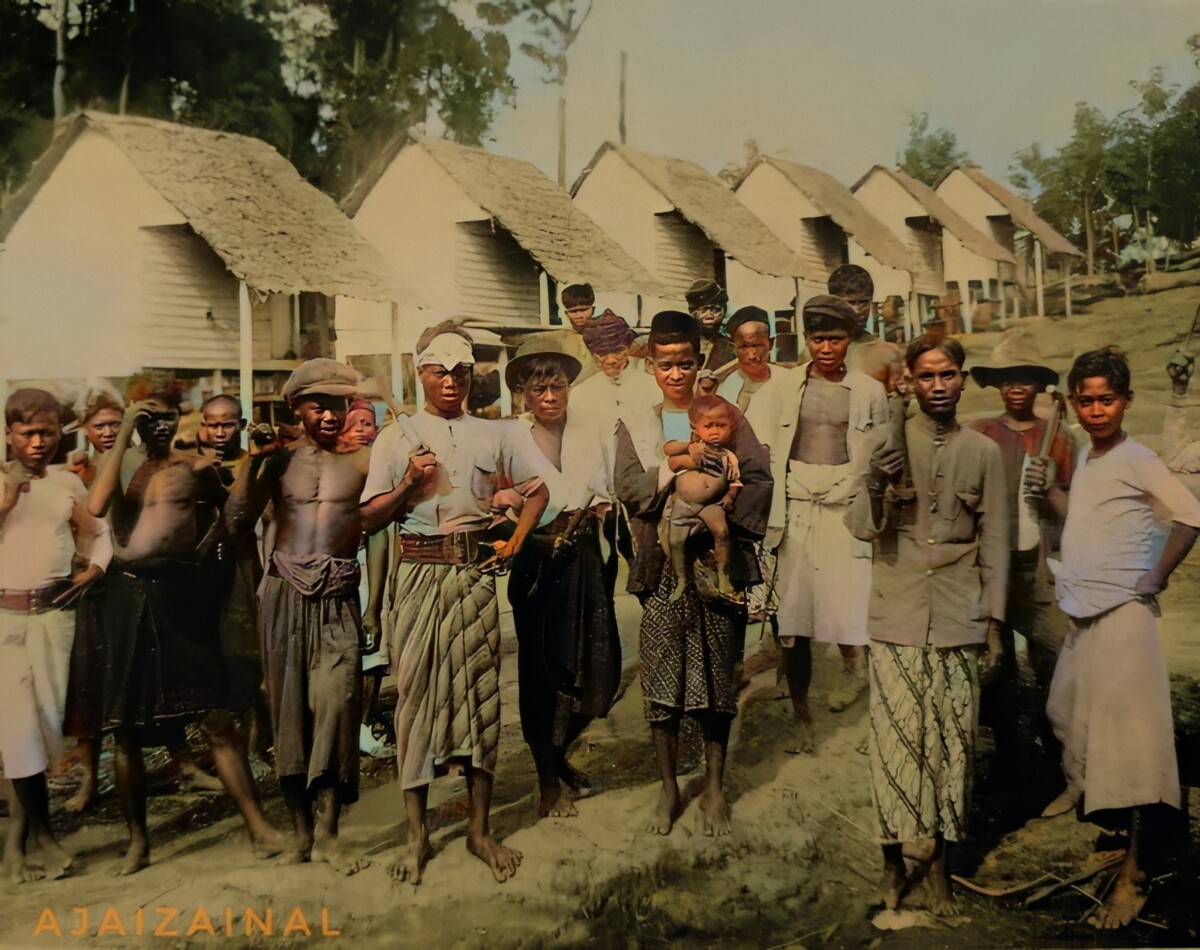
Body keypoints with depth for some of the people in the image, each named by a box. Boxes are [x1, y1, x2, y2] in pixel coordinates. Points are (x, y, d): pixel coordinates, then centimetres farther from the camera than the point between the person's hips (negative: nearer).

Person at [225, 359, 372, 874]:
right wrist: (251, 459, -7)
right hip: (285, 594, 1)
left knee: (335, 705, -10)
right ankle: (301, 825, 16)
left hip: (339, 600, -1)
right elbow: (237, 522, -2)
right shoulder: (277, 460, 6)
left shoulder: (361, 462, 5)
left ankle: (327, 832, -3)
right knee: (289, 706, 5)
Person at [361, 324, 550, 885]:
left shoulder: (493, 434, 10)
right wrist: (408, 484, -13)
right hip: (417, 573, -1)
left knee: (479, 692, 3)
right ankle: (417, 834, 9)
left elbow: (538, 490, 19)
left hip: (474, 572, 1)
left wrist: (516, 543, 7)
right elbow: (368, 519, 2)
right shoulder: (397, 437, 6)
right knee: (416, 692, 0)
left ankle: (480, 830, 13)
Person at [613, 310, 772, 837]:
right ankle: (668, 787, 18)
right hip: (662, 566, 0)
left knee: (718, 675, 5)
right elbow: (628, 486, -8)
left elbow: (759, 478, -4)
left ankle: (714, 788, 18)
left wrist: (721, 517, -17)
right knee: (662, 676, 3)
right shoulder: (634, 426, 9)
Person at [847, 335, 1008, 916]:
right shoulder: (888, 442, 4)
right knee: (895, 733, -3)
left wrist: (992, 617, 5)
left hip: (958, 613, 1)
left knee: (951, 737, 1)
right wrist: (876, 489, -22)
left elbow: (995, 539, 10)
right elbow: (860, 528, -1)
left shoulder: (983, 451, 8)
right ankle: (893, 857, 9)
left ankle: (939, 858, 13)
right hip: (897, 611, -1)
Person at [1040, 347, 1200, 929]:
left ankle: (1137, 870, -5)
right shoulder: (1084, 459, 14)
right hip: (1082, 612, 9)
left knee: (1128, 732, -8)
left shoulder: (1135, 460, -9)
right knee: (1069, 715, 17)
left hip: (1122, 612, -9)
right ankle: (1083, 801, 39)